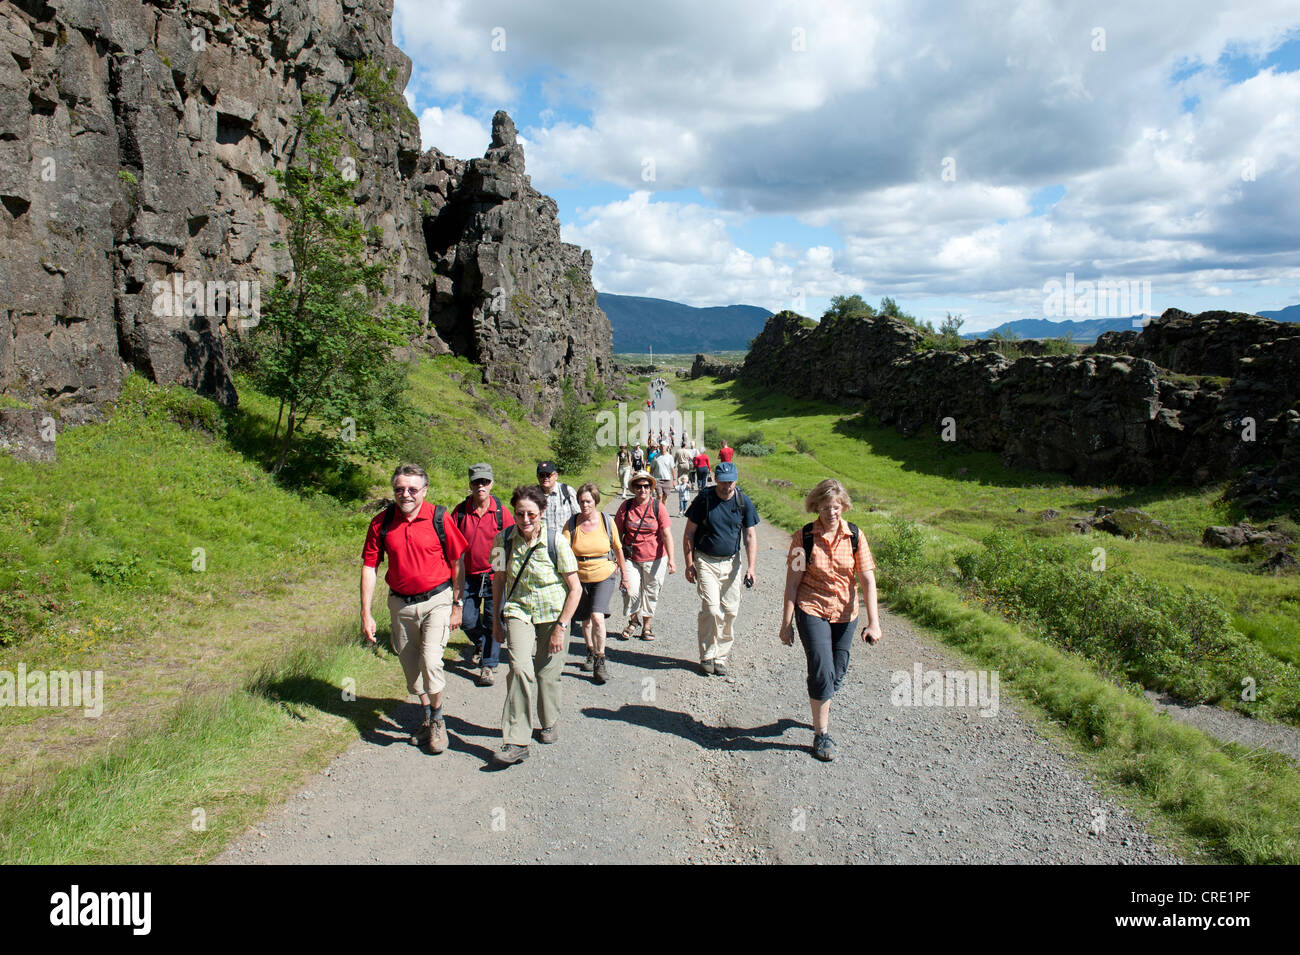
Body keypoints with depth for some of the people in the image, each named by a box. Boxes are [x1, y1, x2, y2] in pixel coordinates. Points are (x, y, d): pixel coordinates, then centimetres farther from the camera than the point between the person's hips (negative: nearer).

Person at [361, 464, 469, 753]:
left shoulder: (439, 518, -11)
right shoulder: (382, 522, -4)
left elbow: (457, 563, -3)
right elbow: (369, 567, 0)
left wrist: (457, 606, -3)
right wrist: (366, 613, -3)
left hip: (436, 600, -3)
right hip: (400, 604, 4)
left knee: (430, 661, -15)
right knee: (411, 666, 14)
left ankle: (438, 720, 9)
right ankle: (428, 717, 37)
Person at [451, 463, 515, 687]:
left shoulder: (501, 511, -5)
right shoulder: (460, 511, -2)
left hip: (495, 576, -1)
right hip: (469, 577, 2)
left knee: (493, 622, 2)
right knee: (468, 621, 4)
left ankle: (488, 666, 14)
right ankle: (480, 644, 36)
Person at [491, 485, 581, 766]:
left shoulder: (556, 541, -13)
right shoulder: (504, 540, -6)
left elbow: (575, 588, -8)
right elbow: (499, 580, 9)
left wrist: (561, 627, -12)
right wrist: (497, 620, 11)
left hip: (553, 614, -1)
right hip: (518, 612, 1)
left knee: (547, 674, 5)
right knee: (520, 668, -19)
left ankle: (549, 723, 35)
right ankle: (516, 743, -14)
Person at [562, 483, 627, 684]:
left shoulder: (606, 521, -4)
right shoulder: (572, 524, -5)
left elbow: (618, 549, 7)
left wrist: (624, 575, 13)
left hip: (604, 576, -2)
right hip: (580, 578, 2)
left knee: (597, 617, -19)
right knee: (585, 620, 15)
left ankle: (600, 661, -4)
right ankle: (591, 652, 42)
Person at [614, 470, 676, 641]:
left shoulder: (658, 507, -7)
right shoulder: (626, 507, -2)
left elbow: (667, 535, -10)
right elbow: (617, 533, 6)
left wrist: (671, 559, -17)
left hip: (655, 558, 0)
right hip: (631, 558, 1)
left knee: (651, 592, 9)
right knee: (631, 591, -8)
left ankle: (647, 625, 29)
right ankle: (633, 621, 19)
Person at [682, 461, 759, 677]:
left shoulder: (744, 502, -2)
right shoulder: (704, 499, -8)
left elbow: (750, 536, 2)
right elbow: (689, 533, 0)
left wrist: (751, 567, -7)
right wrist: (689, 564, -4)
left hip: (731, 562, 3)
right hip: (706, 560, -3)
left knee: (730, 610, 2)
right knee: (711, 609, -11)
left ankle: (721, 657, 16)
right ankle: (707, 657, 4)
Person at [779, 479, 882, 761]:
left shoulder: (854, 535, -6)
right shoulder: (803, 537, -11)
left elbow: (868, 579, -7)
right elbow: (792, 583, -7)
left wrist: (873, 622, -12)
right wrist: (786, 623, -7)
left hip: (846, 613, 3)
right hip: (812, 611, -3)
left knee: (837, 673, 13)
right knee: (822, 671, -9)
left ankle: (822, 705, 43)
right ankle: (821, 734, 6)